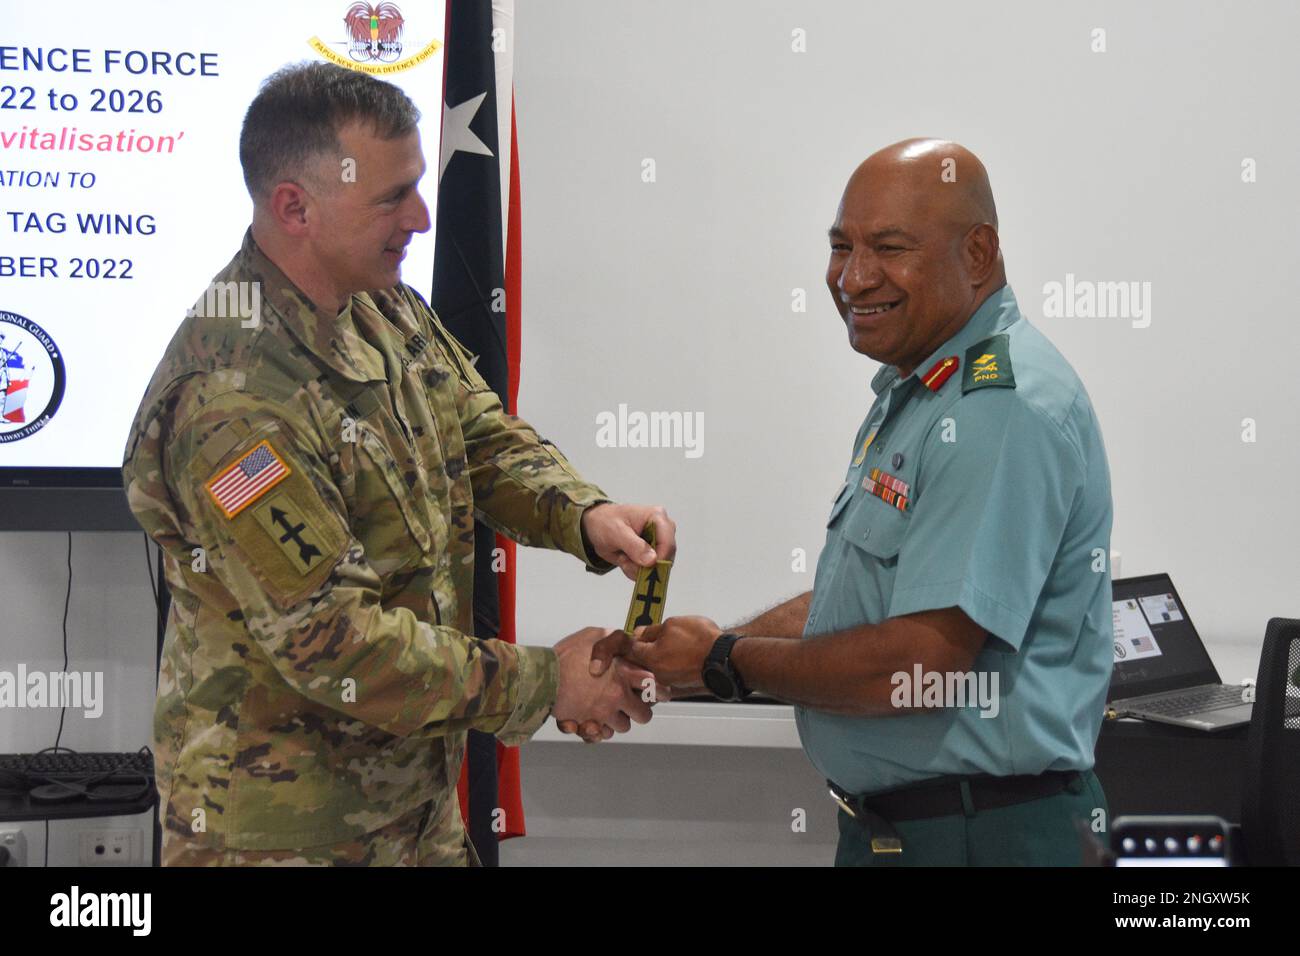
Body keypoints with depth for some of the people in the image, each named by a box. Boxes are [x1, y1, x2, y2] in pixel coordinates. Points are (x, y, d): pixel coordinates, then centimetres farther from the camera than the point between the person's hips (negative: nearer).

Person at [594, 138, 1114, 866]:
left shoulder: (1007, 407, -21)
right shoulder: (916, 392, 14)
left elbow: (920, 662, -27)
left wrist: (725, 662, -13)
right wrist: (681, 658, 4)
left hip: (982, 834, -9)